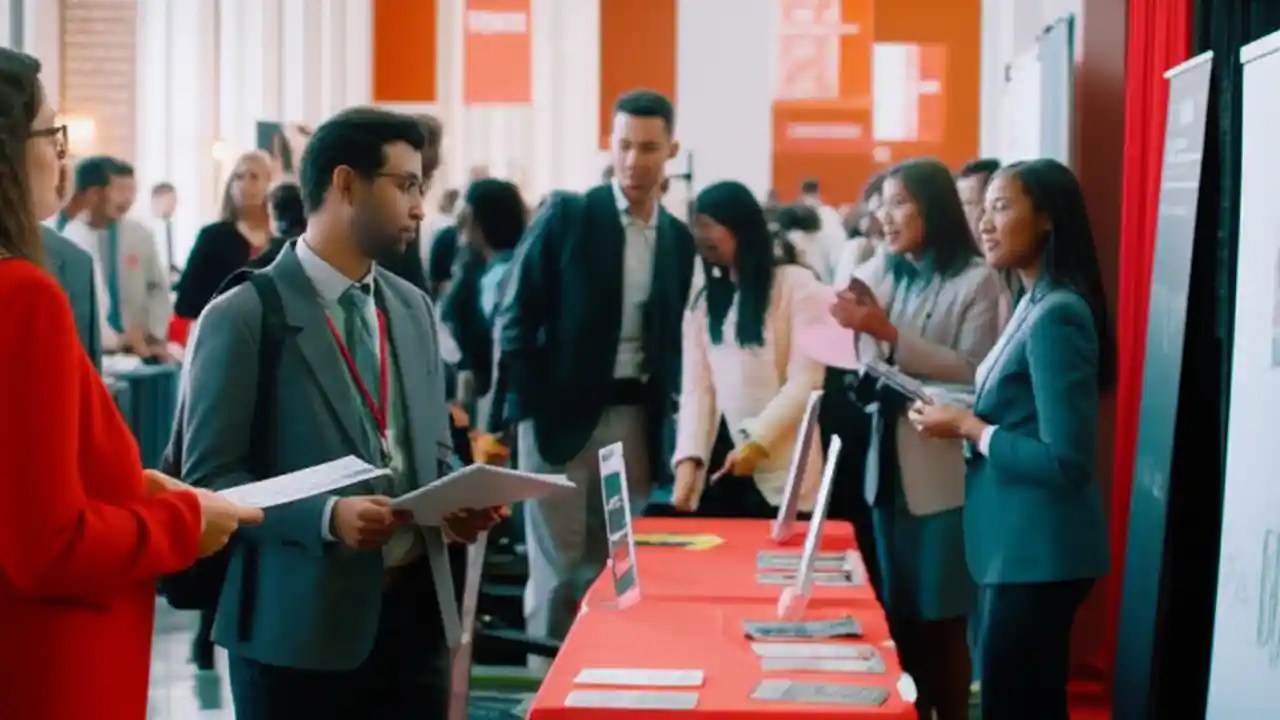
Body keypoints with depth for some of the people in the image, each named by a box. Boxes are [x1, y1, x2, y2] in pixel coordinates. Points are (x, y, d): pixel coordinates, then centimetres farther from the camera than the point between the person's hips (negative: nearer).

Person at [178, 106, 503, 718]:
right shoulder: (243, 317, -9)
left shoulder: (413, 307, 12)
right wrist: (326, 516, -24)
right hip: (300, 624, -6)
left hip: (414, 609, 6)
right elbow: (208, 479, -11)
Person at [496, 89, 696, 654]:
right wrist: (526, 410, -11)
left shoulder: (678, 238, 10)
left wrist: (666, 411, 4)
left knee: (616, 564, 9)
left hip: (635, 419, 4)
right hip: (560, 413, -4)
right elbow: (518, 317, -5)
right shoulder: (566, 216, -4)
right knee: (559, 564, -1)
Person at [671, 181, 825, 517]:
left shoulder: (796, 284, 1)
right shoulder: (703, 301, 16)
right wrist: (689, 458, -9)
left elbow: (805, 380, -7)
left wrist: (758, 441, -16)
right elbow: (695, 386, 5)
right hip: (719, 468, 4)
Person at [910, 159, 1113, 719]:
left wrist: (969, 428, -16)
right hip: (1020, 546, 9)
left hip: (1039, 552, -9)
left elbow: (1066, 462, -23)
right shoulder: (1035, 306, 9)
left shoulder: (1057, 317, -19)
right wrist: (965, 419, 3)